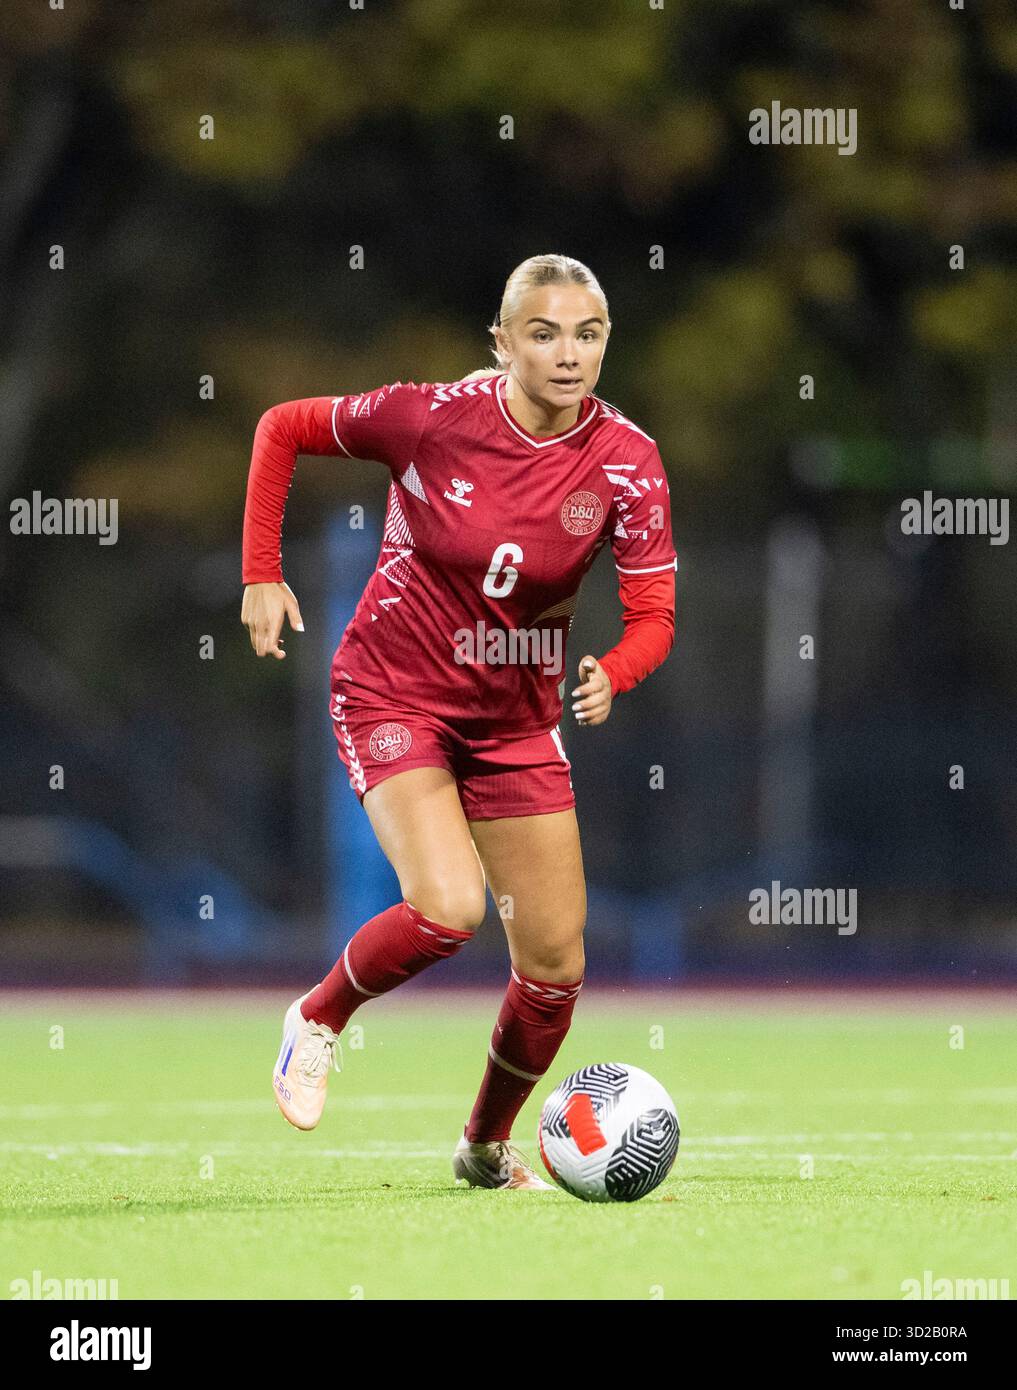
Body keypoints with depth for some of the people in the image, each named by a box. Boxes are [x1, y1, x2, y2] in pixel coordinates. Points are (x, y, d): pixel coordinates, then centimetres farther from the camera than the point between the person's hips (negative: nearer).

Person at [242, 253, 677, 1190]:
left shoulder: (626, 461, -13)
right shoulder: (435, 417, -19)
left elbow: (654, 617, -12)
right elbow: (282, 428, -4)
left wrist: (612, 675, -34)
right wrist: (261, 575, -8)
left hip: (518, 717, 4)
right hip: (395, 696, -4)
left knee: (556, 962, 2)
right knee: (449, 908, -26)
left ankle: (487, 1147, 27)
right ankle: (318, 1021, 3)